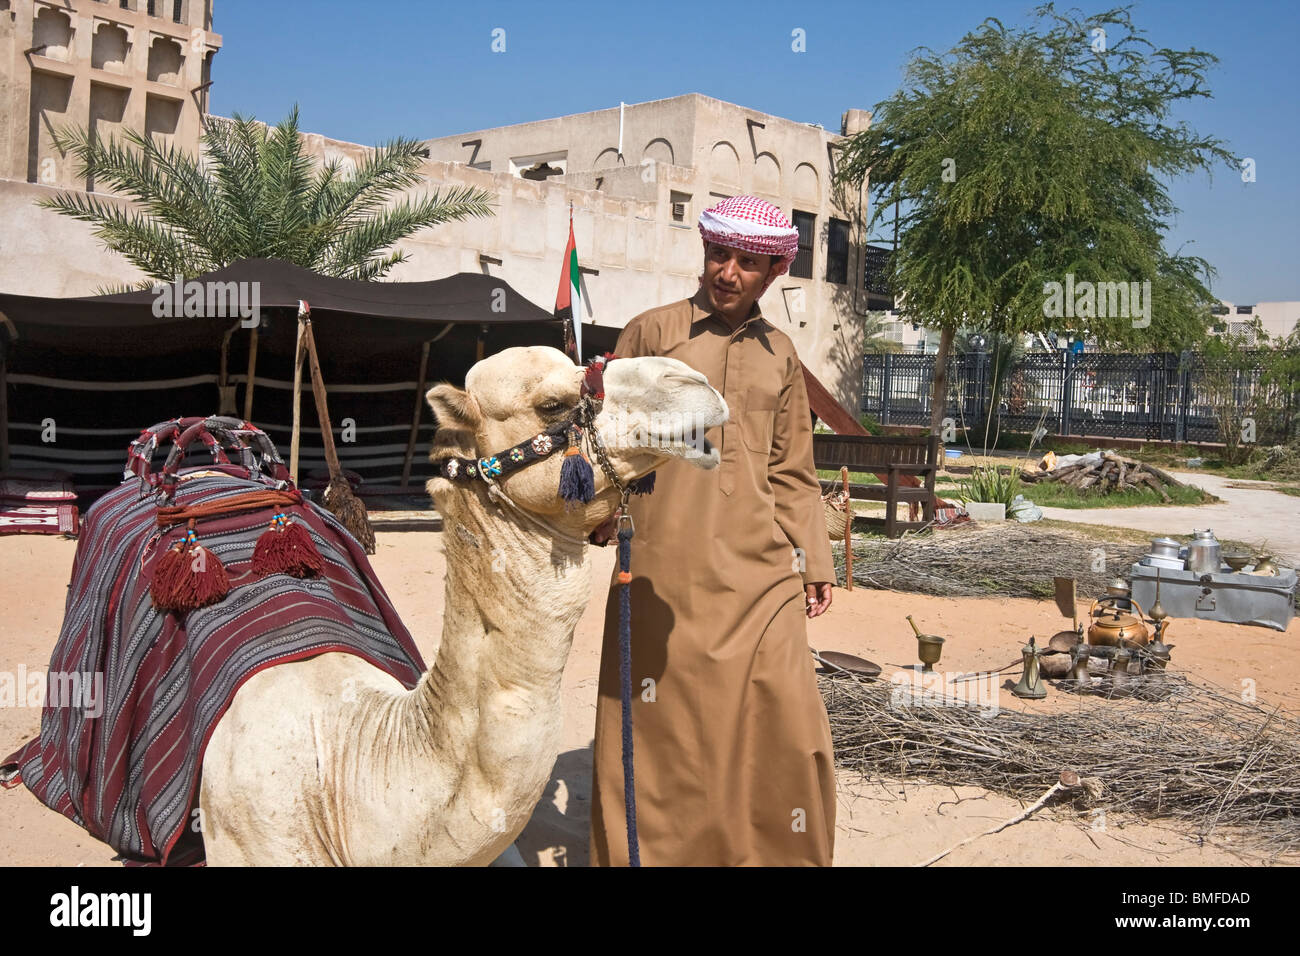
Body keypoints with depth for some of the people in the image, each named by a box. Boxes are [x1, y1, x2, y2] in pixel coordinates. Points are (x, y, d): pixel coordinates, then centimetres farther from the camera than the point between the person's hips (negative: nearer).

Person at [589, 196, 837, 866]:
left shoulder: (780, 355, 16)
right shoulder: (650, 333, 6)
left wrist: (814, 562, 15)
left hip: (759, 569, 3)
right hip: (664, 570, -2)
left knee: (784, 726, -1)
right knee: (660, 725, 1)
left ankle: (780, 855, 17)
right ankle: (650, 851, 19)